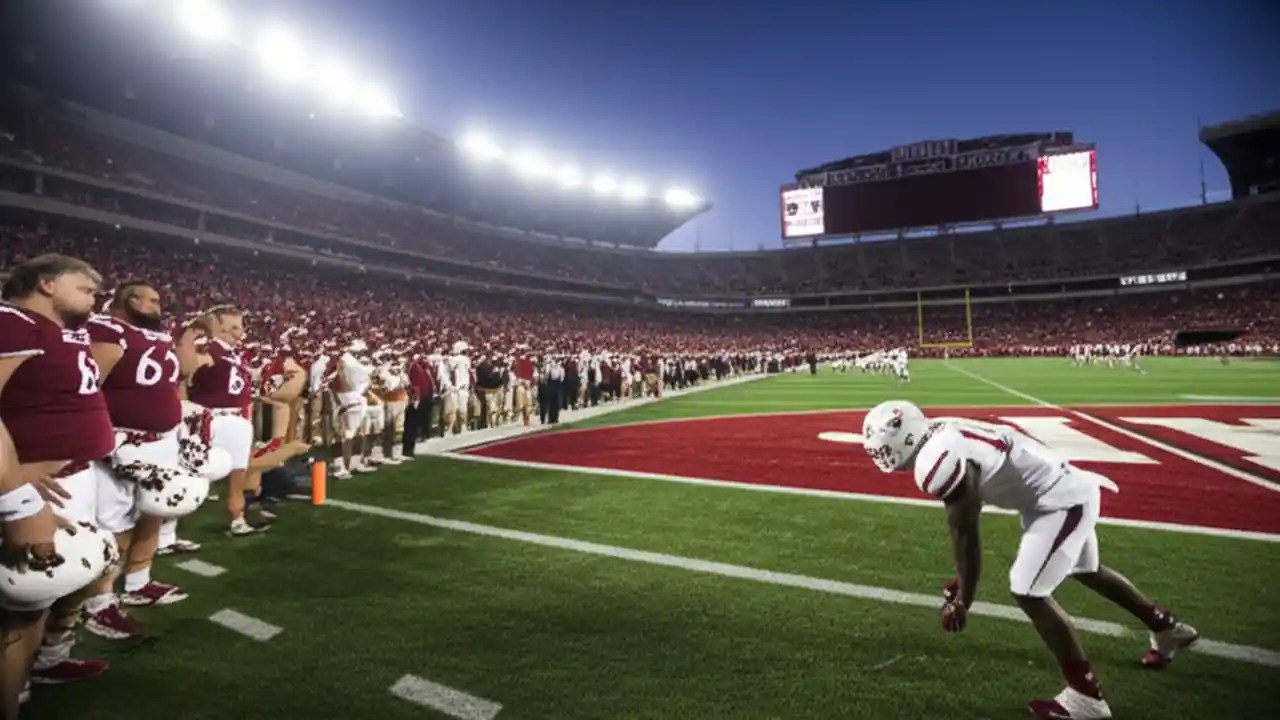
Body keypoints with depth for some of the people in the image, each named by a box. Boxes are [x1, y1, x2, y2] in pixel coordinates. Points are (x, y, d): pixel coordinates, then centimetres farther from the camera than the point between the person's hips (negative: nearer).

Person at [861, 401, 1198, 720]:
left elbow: (965, 533, -22)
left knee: (1028, 592, -6)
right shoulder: (943, 437, 0)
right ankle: (1168, 628, 53)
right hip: (1067, 489, 10)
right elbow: (964, 521, 11)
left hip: (1061, 501, -10)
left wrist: (962, 600, -9)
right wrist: (962, 581, 19)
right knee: (1086, 570, 29)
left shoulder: (938, 460, -30)